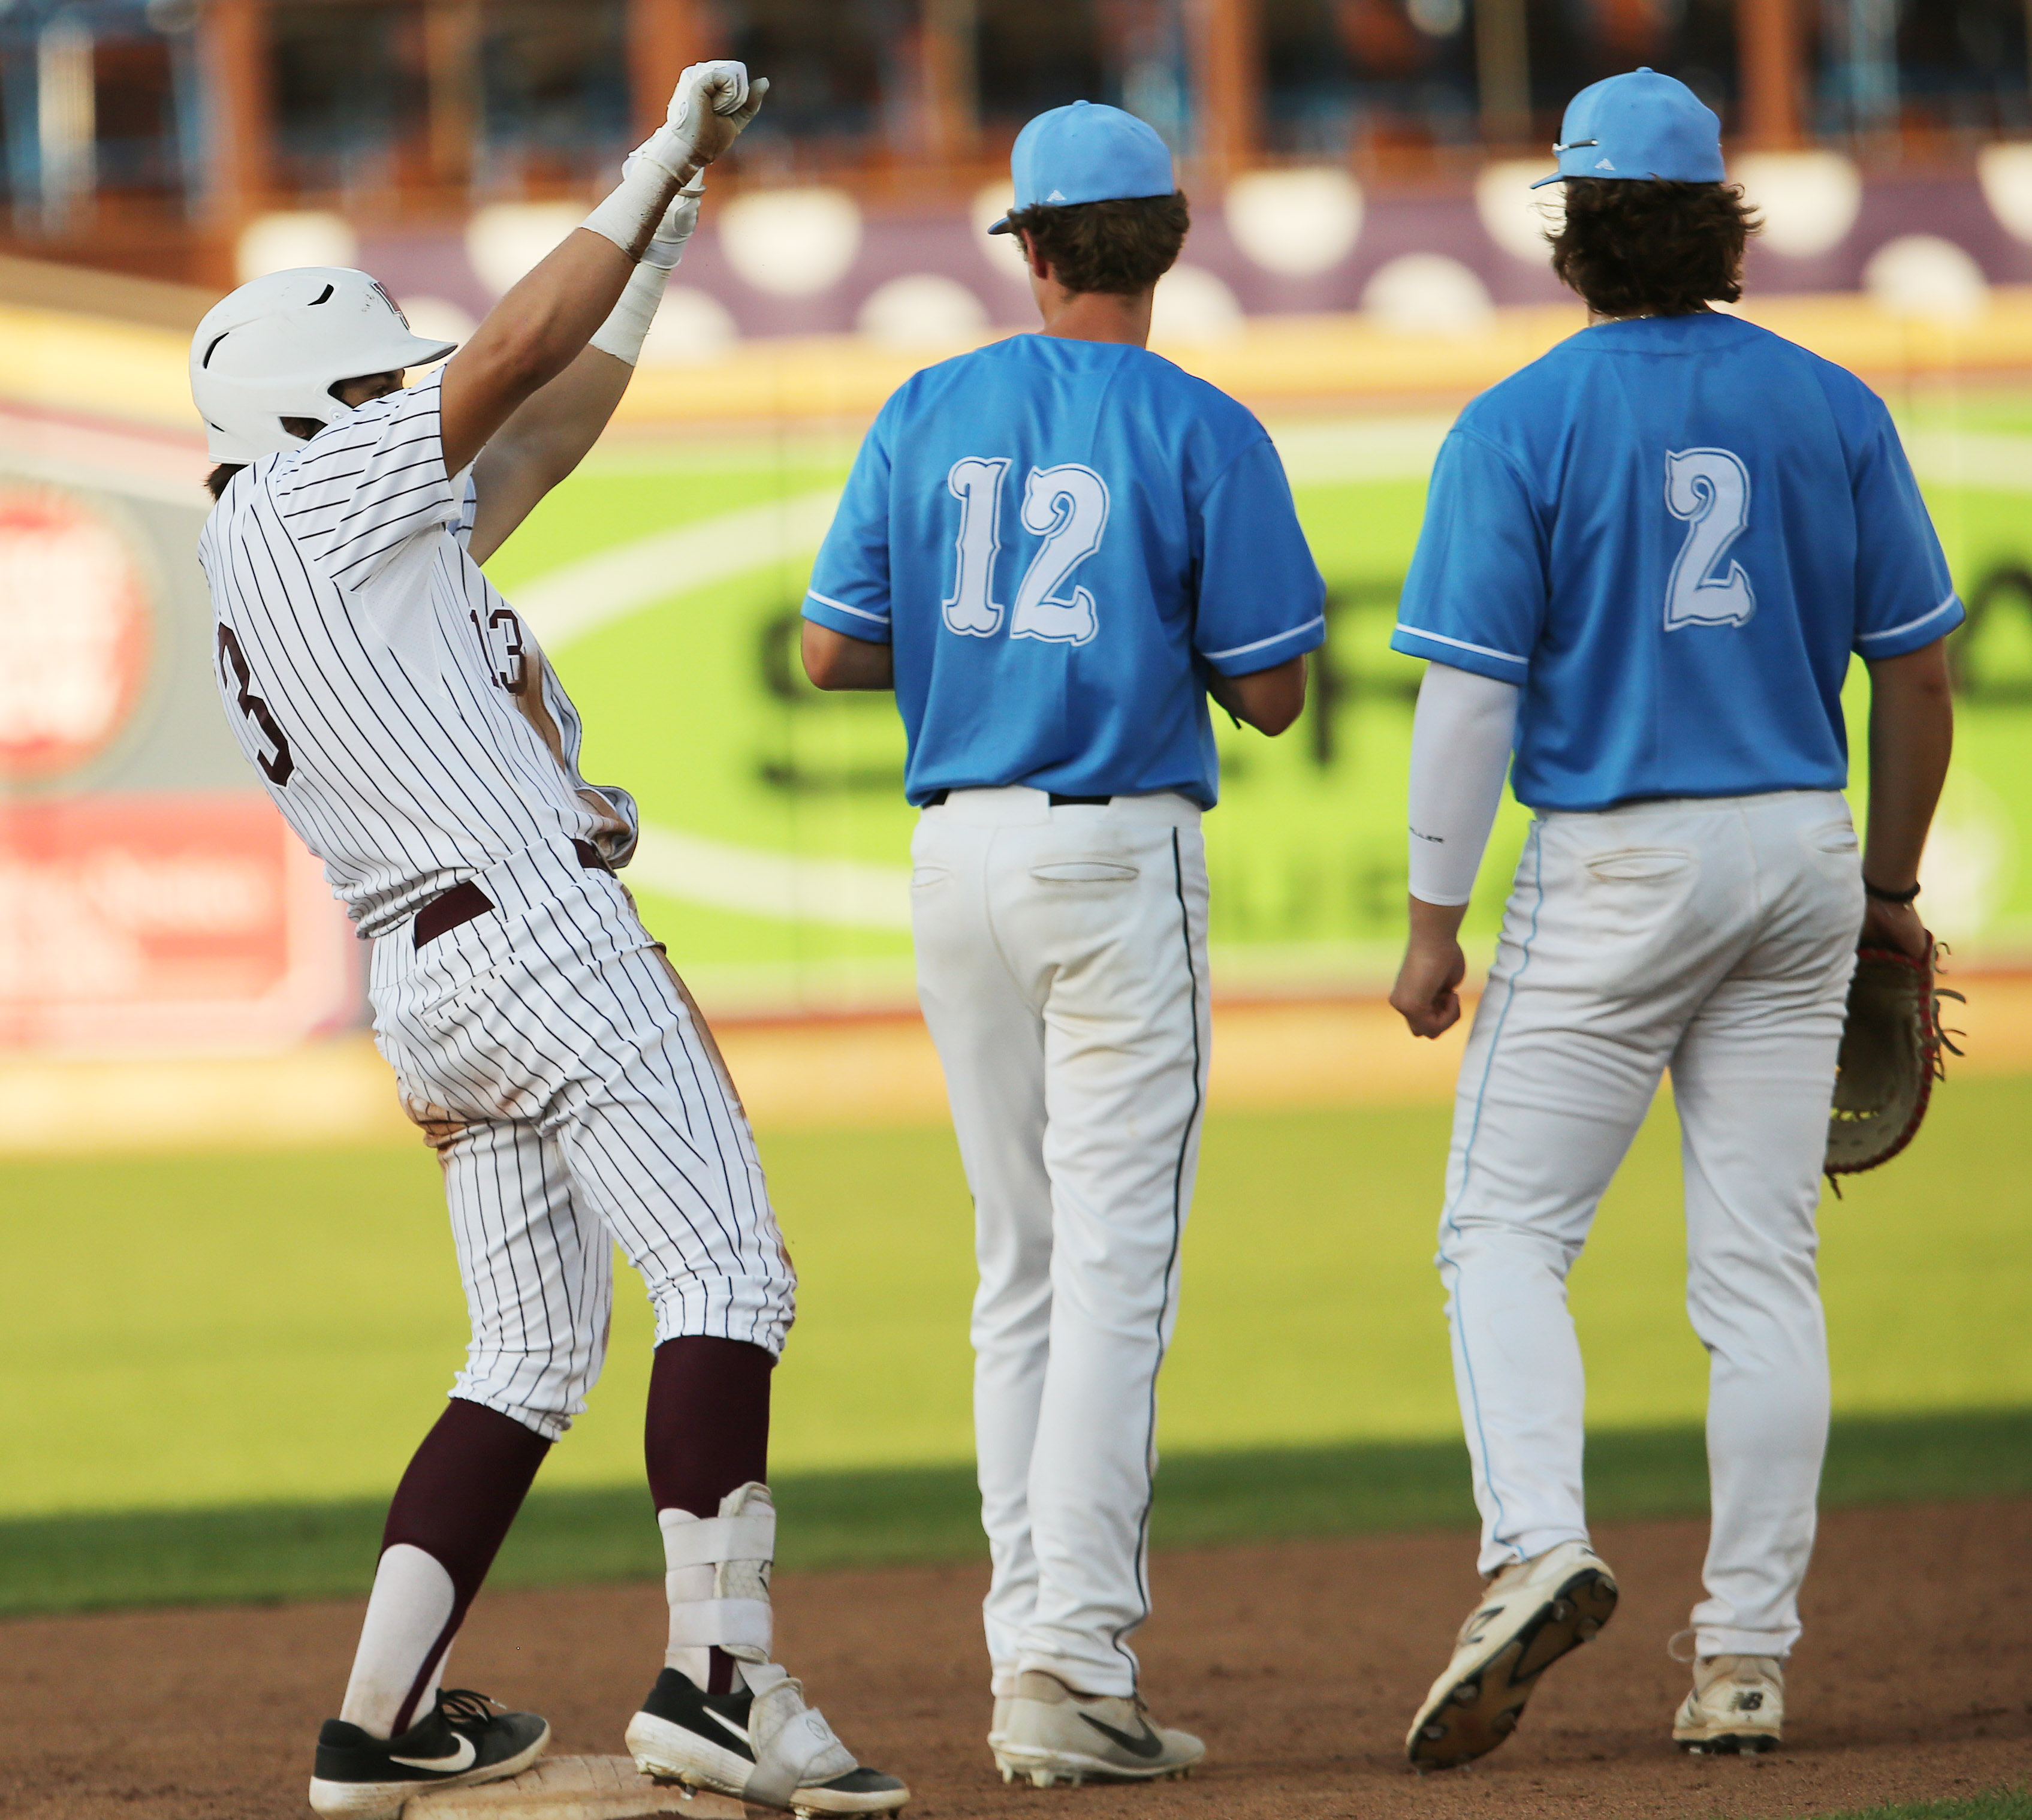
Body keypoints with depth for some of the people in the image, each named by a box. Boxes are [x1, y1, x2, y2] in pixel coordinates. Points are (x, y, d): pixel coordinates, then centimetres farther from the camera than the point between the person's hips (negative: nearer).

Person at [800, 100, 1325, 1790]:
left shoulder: (927, 415, 4)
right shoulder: (1201, 434, -7)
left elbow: (832, 649, 5)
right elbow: (1271, 692, -5)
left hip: (958, 854, 4)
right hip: (1118, 852, -4)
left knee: (1023, 1270, 13)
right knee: (1115, 1269, -6)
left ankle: (1035, 1656, 11)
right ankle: (1074, 1666, -16)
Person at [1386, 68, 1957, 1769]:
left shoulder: (1519, 428, -7)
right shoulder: (1833, 411, 5)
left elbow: (1471, 690, -11)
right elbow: (1917, 671, 7)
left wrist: (1434, 922, -6)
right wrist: (1889, 889, 17)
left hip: (1613, 866, -4)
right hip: (1797, 859, 4)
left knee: (1507, 1231, 2)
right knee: (1761, 1265, 6)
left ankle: (1537, 1546, -22)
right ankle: (1746, 1655, 5)